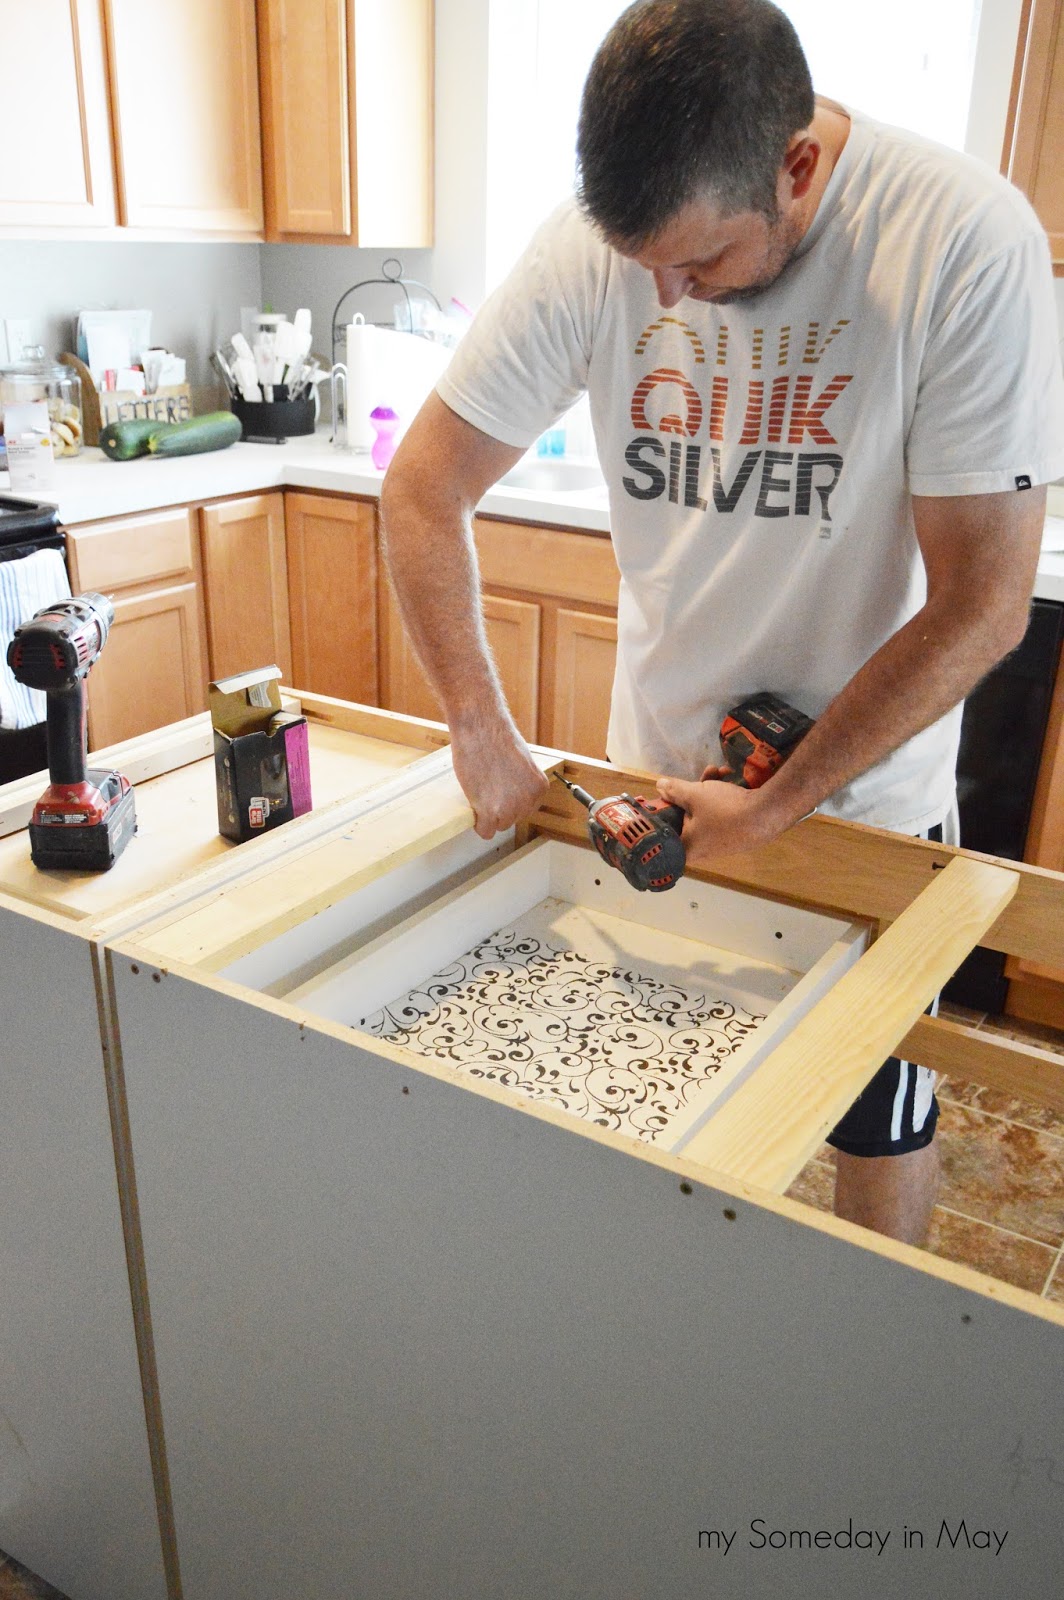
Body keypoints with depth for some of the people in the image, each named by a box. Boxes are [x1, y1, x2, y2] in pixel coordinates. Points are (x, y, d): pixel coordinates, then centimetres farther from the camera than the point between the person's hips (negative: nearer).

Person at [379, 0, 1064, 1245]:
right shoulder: (591, 249, -13)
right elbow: (423, 489, -8)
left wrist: (773, 810, -20)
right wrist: (481, 732, -14)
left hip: (865, 785, -2)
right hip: (652, 764, 3)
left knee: (878, 1126, 16)